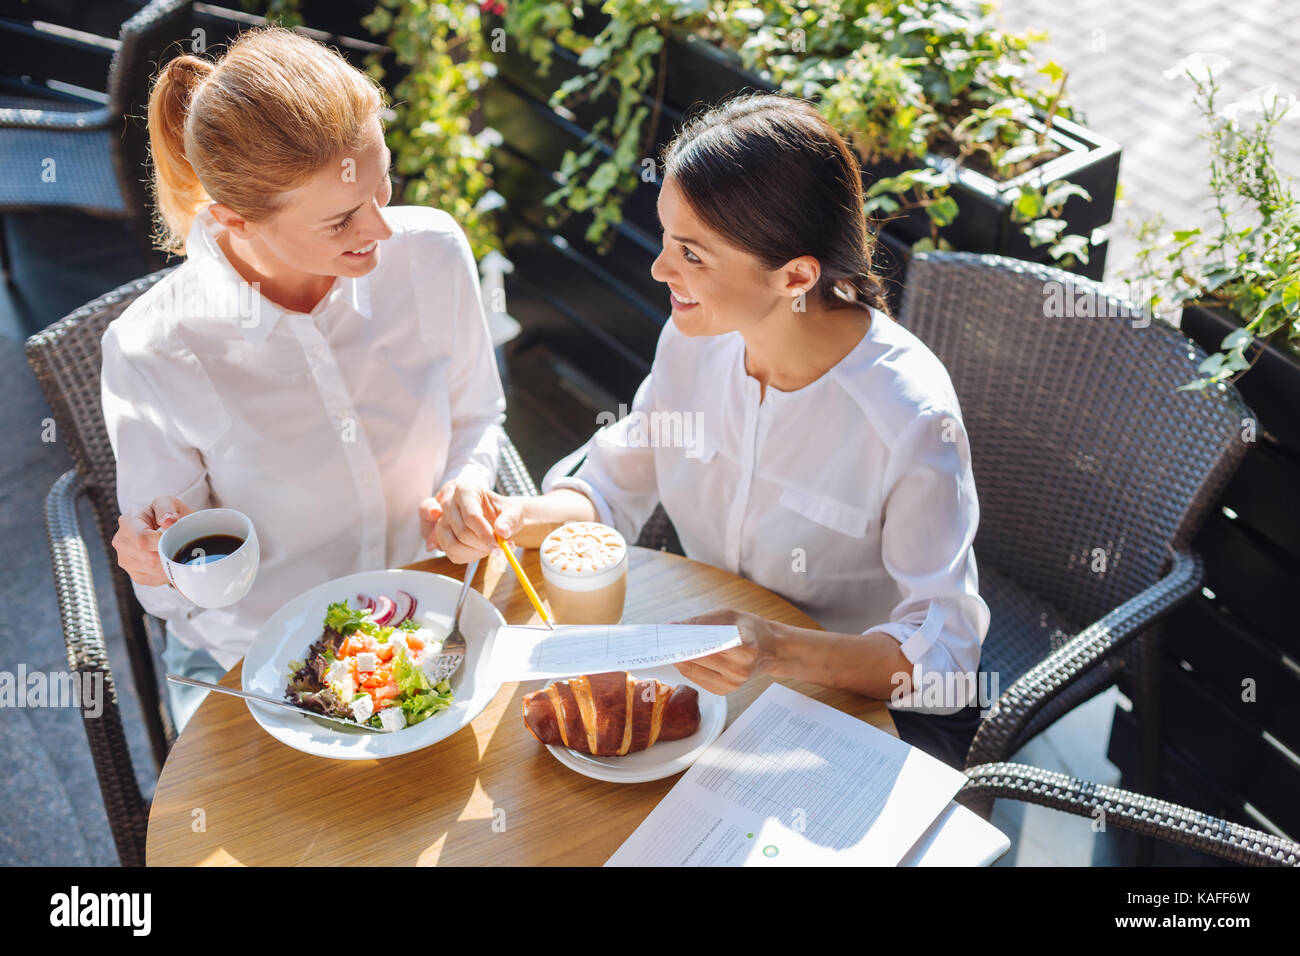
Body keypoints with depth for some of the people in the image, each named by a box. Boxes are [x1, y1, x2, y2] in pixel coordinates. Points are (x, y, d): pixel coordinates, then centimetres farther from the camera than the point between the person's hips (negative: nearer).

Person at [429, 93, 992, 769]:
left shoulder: (912, 417, -28)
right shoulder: (695, 337, -10)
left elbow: (942, 654, -27)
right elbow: (613, 491, 2)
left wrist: (781, 651, -44)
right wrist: (515, 519, -19)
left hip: (868, 698, -5)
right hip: (714, 652, 5)